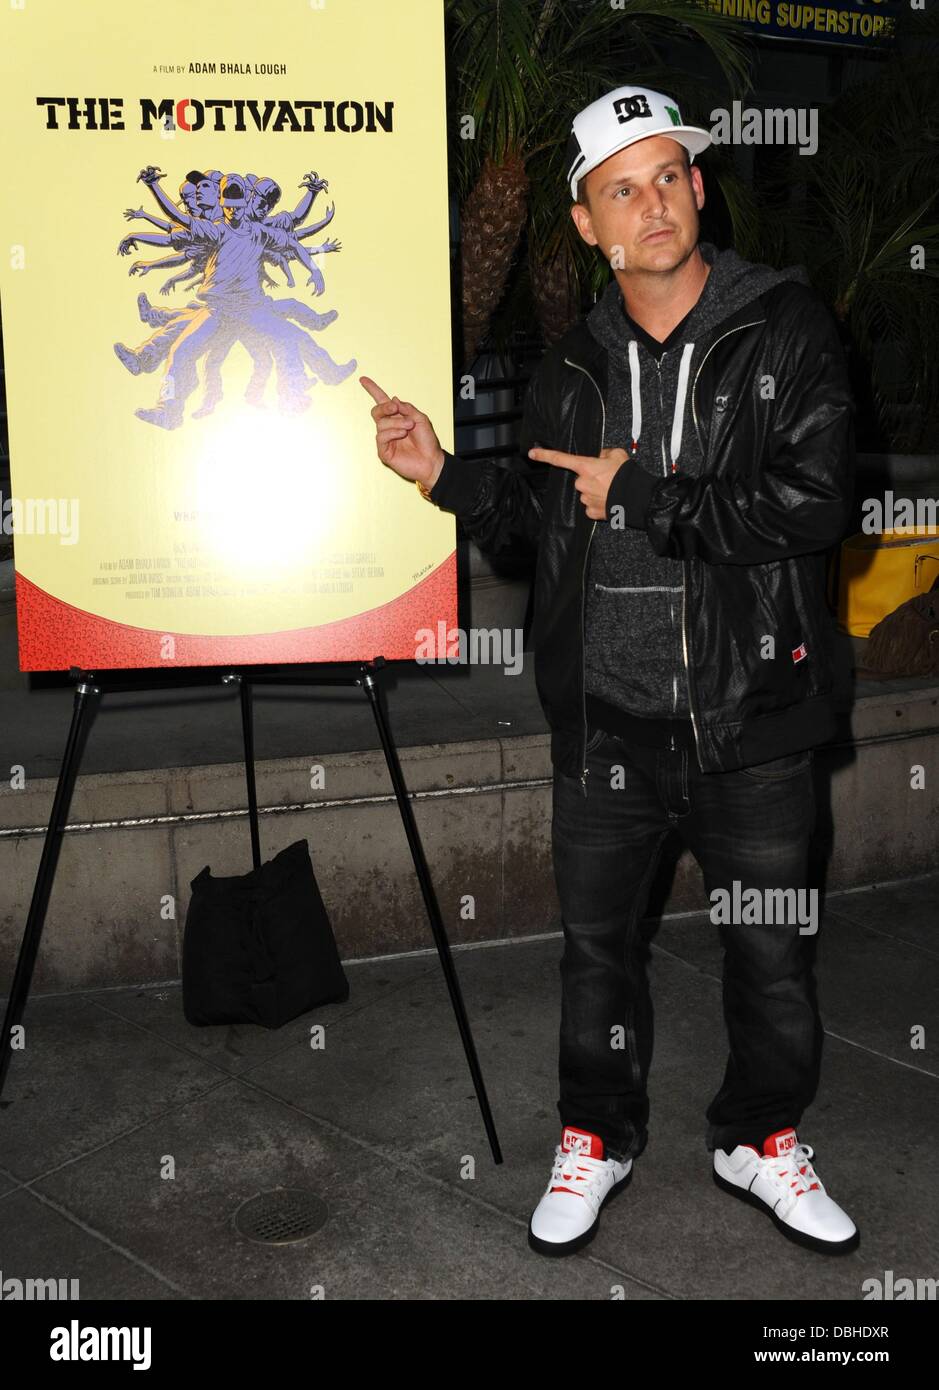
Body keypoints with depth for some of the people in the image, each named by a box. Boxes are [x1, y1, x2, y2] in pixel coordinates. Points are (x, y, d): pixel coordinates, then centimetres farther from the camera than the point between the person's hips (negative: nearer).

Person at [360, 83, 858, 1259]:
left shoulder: (785, 327, -5)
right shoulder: (572, 367, 5)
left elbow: (813, 501, -17)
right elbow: (536, 522, 13)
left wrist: (642, 493, -16)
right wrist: (442, 473, -2)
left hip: (750, 723, -2)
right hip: (605, 724, 2)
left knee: (771, 953, 13)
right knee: (597, 946, 15)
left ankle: (760, 1141, 38)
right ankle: (597, 1138, 38)